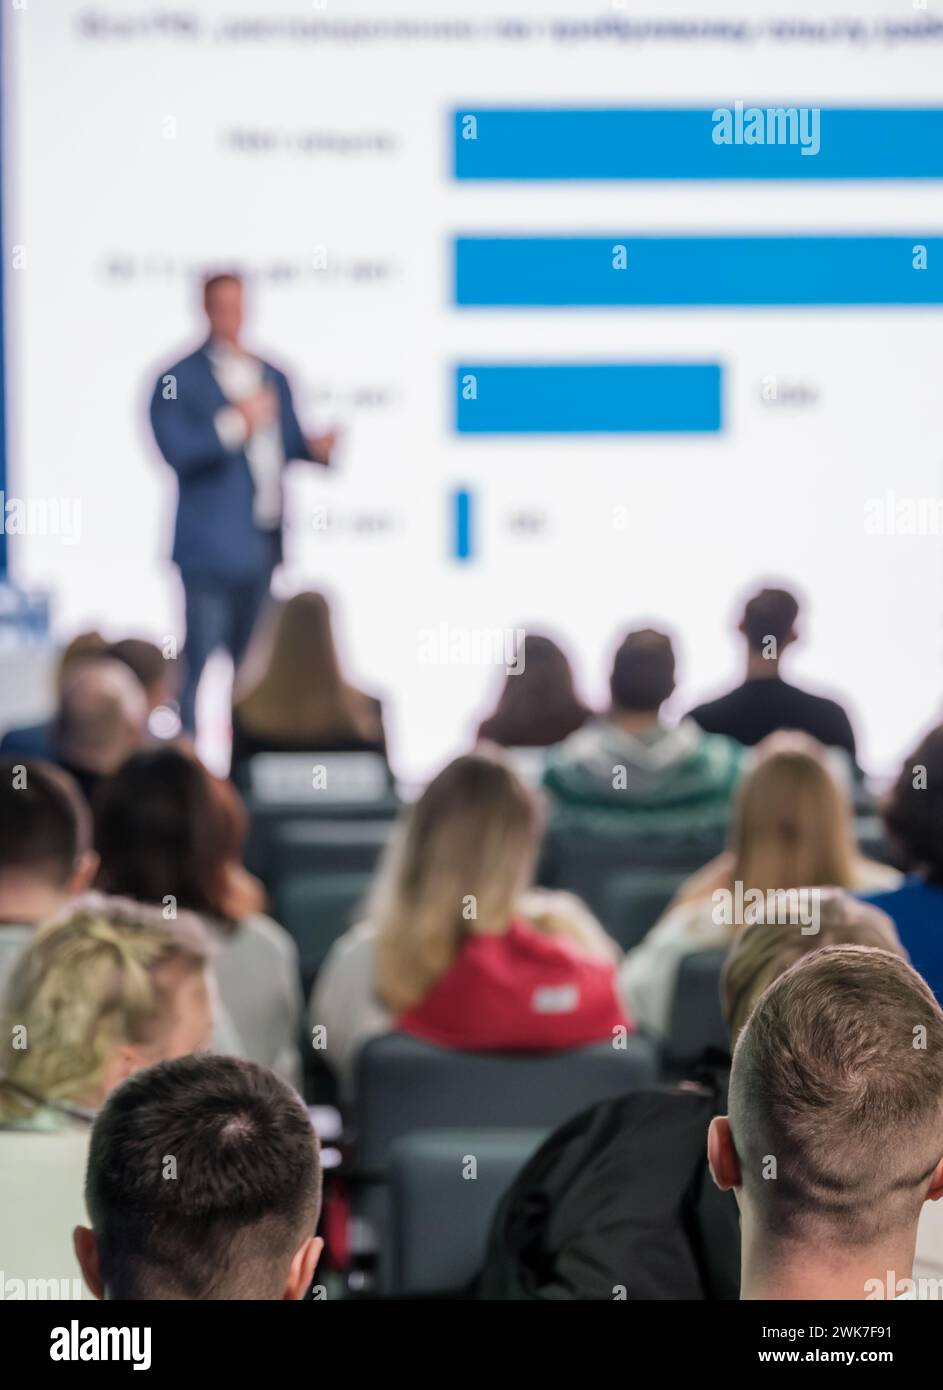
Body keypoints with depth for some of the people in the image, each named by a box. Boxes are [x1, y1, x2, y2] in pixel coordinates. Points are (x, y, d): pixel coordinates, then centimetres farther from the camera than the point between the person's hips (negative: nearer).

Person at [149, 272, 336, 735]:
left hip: (264, 544, 6)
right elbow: (176, 449, -18)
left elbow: (287, 442, 16)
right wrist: (234, 424, -23)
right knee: (199, 660, -6)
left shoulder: (273, 378, 14)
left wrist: (315, 447, -5)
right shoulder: (179, 381, -6)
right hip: (211, 546, -6)